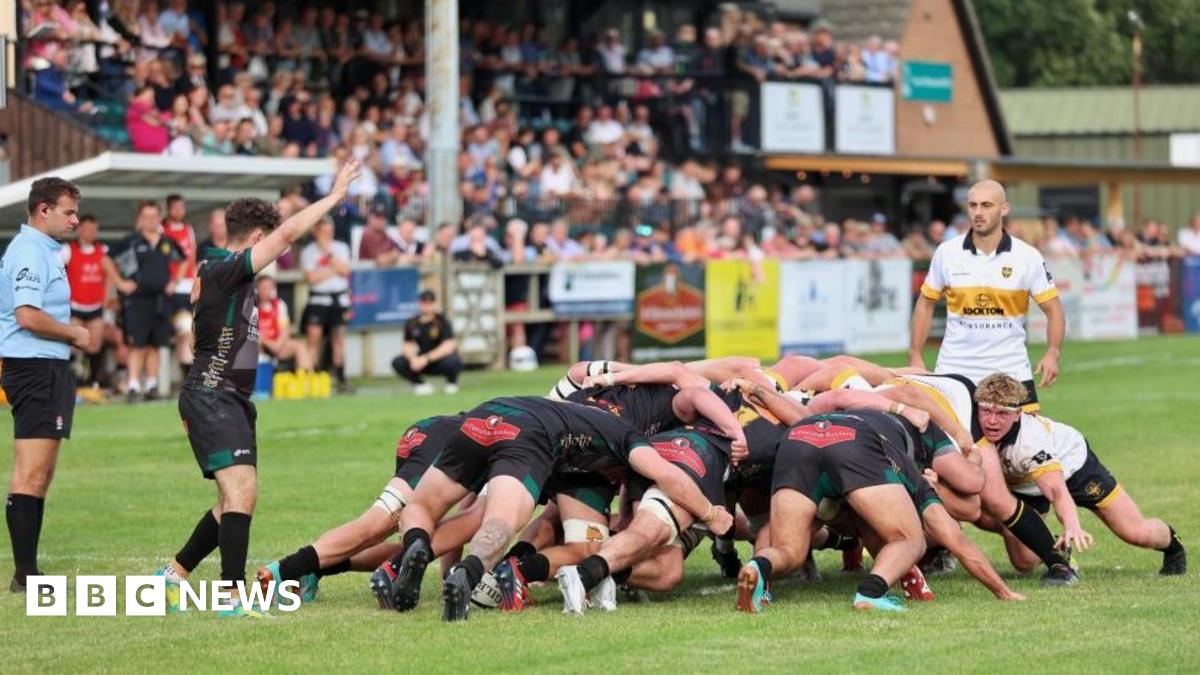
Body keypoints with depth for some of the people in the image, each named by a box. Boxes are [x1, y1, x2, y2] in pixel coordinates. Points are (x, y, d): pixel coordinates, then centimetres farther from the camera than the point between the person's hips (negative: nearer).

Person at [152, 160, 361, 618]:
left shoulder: (227, 272, 13)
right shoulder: (224, 270, -15)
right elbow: (287, 234, -20)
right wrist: (334, 196, -15)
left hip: (232, 400, 11)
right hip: (212, 397, -11)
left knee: (234, 501, 14)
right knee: (241, 492, -19)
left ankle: (175, 572, 25)